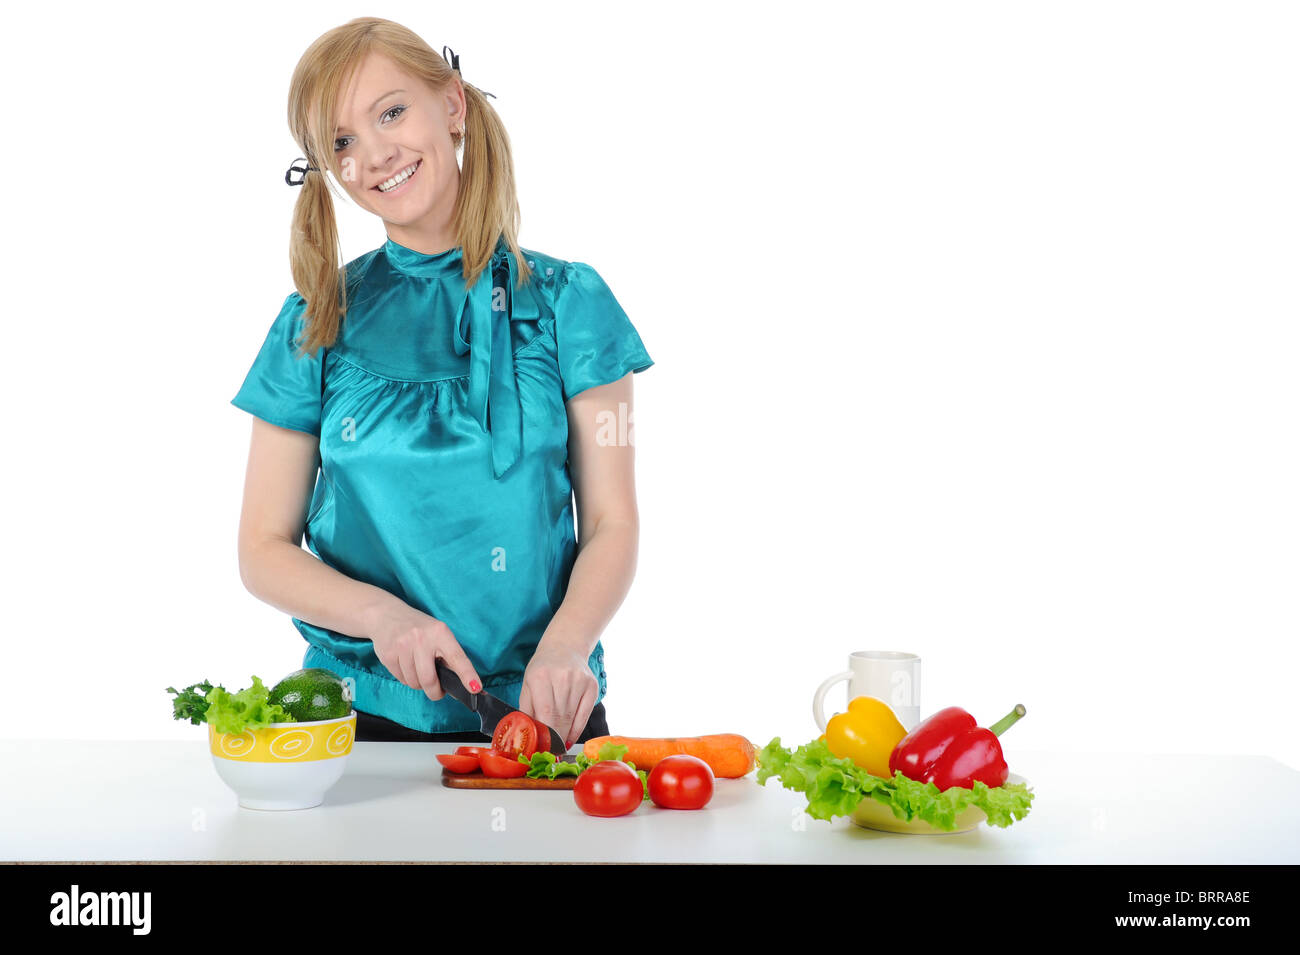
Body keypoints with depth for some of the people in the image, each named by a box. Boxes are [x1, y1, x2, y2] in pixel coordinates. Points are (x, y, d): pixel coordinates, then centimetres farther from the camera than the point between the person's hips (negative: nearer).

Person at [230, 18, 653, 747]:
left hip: (543, 710, -1)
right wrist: (380, 613, -12)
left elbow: (612, 524, 1)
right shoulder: (315, 326, 6)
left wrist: (566, 643, -19)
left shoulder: (567, 302, 4)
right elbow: (265, 550, 7)